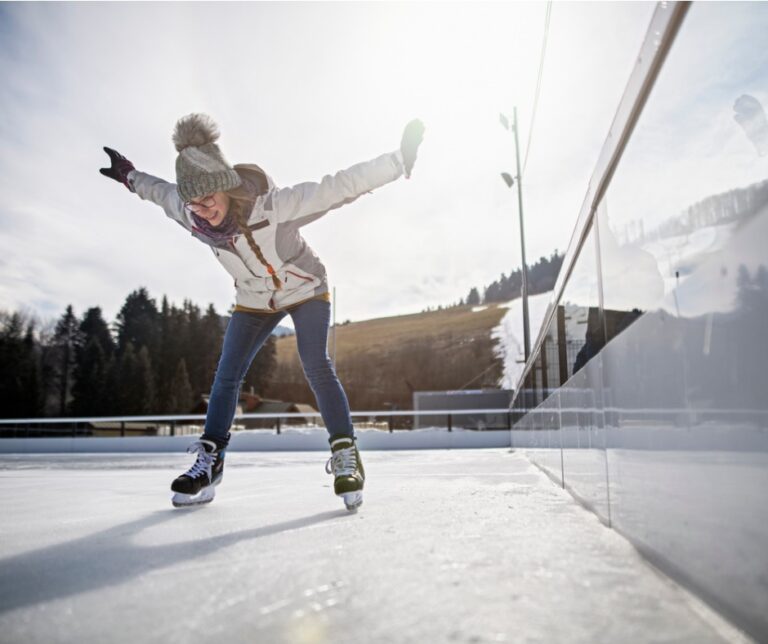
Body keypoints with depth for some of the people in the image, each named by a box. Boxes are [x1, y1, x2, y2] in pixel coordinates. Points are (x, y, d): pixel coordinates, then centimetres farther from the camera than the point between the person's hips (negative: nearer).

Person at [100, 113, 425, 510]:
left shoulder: (272, 205, -35)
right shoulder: (190, 215, -19)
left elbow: (336, 188, -40)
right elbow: (161, 191, 5)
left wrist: (397, 161, -45)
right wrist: (129, 176, 20)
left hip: (305, 289, -4)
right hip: (254, 300, 5)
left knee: (316, 367, -20)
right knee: (227, 375, 1)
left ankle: (345, 455, -10)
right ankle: (209, 462, 13)